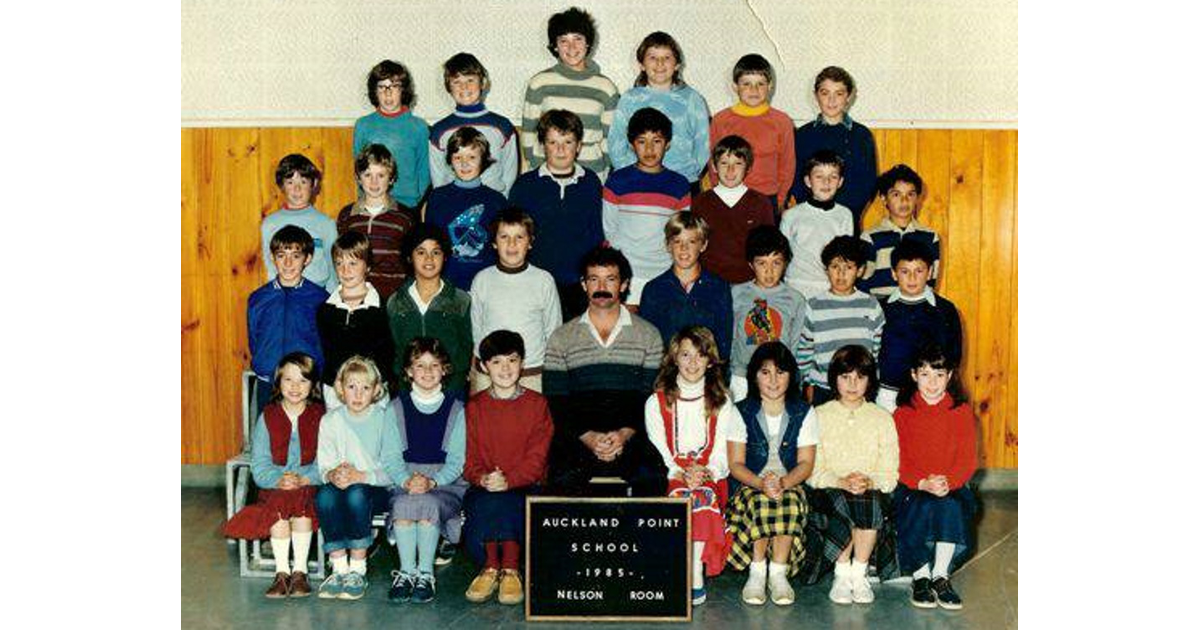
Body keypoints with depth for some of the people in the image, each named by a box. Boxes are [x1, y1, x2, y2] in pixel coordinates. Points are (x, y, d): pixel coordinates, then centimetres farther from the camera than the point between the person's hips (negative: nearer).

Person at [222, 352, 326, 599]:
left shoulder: (320, 417, 3)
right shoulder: (267, 417, 6)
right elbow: (259, 464, 0)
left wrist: (302, 479, -21)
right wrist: (279, 480, -19)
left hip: (309, 484, -1)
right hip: (274, 486, 1)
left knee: (300, 500, -32)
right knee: (278, 504, -31)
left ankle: (300, 571, -24)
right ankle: (282, 572, -23)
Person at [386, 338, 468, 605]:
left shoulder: (455, 408, 8)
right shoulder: (397, 407, 11)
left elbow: (456, 460, 0)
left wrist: (432, 482, -17)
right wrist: (407, 481, -16)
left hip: (445, 484, -1)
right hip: (404, 480, 1)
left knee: (428, 503, -33)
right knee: (403, 504, -32)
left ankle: (425, 574, -24)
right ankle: (406, 572, -24)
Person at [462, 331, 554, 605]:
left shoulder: (536, 404, 5)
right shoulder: (474, 407, 11)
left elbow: (537, 458, -3)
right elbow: (469, 458, 6)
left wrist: (508, 480, -20)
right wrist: (482, 478, -17)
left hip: (525, 486, -1)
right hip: (483, 488, 1)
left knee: (503, 503, -34)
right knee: (482, 505, -33)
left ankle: (510, 570, -18)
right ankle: (490, 568, -15)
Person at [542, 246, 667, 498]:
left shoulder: (649, 335, 15)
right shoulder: (561, 338, 16)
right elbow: (555, 402, 8)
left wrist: (625, 433, -11)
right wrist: (587, 437, -10)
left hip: (632, 437, 0)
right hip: (577, 437, 0)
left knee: (651, 478, -31)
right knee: (565, 481, -32)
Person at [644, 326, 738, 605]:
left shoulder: (722, 404, 15)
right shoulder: (656, 402, 11)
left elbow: (721, 453, 6)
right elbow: (658, 451, 2)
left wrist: (706, 472, -16)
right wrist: (681, 474, -17)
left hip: (710, 477, 1)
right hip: (671, 475, 0)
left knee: (704, 496, -35)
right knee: (681, 496, -36)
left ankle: (694, 570, -39)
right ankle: (696, 577, -38)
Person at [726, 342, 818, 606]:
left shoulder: (803, 413, 7)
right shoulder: (741, 413, 4)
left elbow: (806, 463, 0)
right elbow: (736, 464, -2)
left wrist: (783, 482, -21)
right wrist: (761, 483, -22)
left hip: (790, 485, 1)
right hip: (749, 485, -1)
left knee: (790, 502, -34)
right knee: (760, 502, -35)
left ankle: (778, 572, -24)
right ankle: (757, 572, -21)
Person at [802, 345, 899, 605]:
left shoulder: (882, 418, 12)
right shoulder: (820, 416, 9)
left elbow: (890, 474, 5)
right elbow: (812, 471, 2)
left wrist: (869, 482, -16)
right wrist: (840, 481, -17)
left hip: (871, 492, 1)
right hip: (829, 490, -1)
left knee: (871, 503, -35)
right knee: (840, 504, -36)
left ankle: (859, 572, -18)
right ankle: (842, 573, -18)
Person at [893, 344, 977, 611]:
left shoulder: (962, 412, 5)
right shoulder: (903, 414, 4)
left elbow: (969, 460, 0)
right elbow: (899, 462, -2)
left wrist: (948, 482, -20)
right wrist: (923, 484, -20)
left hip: (952, 487, 0)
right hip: (912, 488, 0)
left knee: (951, 506, -33)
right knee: (922, 507, -33)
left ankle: (941, 576, -20)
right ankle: (920, 577, -16)